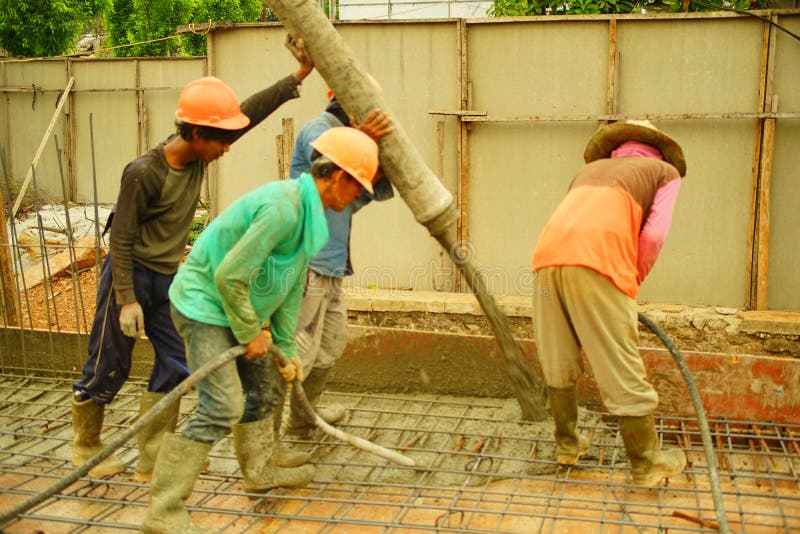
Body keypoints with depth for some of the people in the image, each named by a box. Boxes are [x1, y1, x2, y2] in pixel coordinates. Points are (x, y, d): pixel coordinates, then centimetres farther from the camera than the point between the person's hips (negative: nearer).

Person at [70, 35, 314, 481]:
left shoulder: (196, 155, -4)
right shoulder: (144, 173, -23)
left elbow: (251, 112, -4)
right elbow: (122, 239, -18)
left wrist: (299, 76, -9)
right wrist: (126, 300, -19)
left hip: (168, 277, 7)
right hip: (131, 275, -7)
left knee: (176, 365, 5)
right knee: (108, 368, 5)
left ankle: (152, 462, 15)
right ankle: (86, 449, 27)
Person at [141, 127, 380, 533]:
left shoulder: (309, 212, 6)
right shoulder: (283, 208, -27)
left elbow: (292, 288, 13)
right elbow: (229, 275, -28)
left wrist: (286, 347, 15)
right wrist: (251, 333, -16)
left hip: (234, 306, 10)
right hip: (204, 304, -10)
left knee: (263, 385, 20)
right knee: (223, 405, -15)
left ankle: (259, 472, 40)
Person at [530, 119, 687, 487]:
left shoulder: (592, 168, 35)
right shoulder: (666, 171, 23)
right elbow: (653, 235, 5)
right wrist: (633, 282, 17)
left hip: (547, 256, 5)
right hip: (598, 262, -4)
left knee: (558, 365, 18)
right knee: (621, 371, 6)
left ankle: (567, 445, 33)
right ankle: (646, 464, 19)